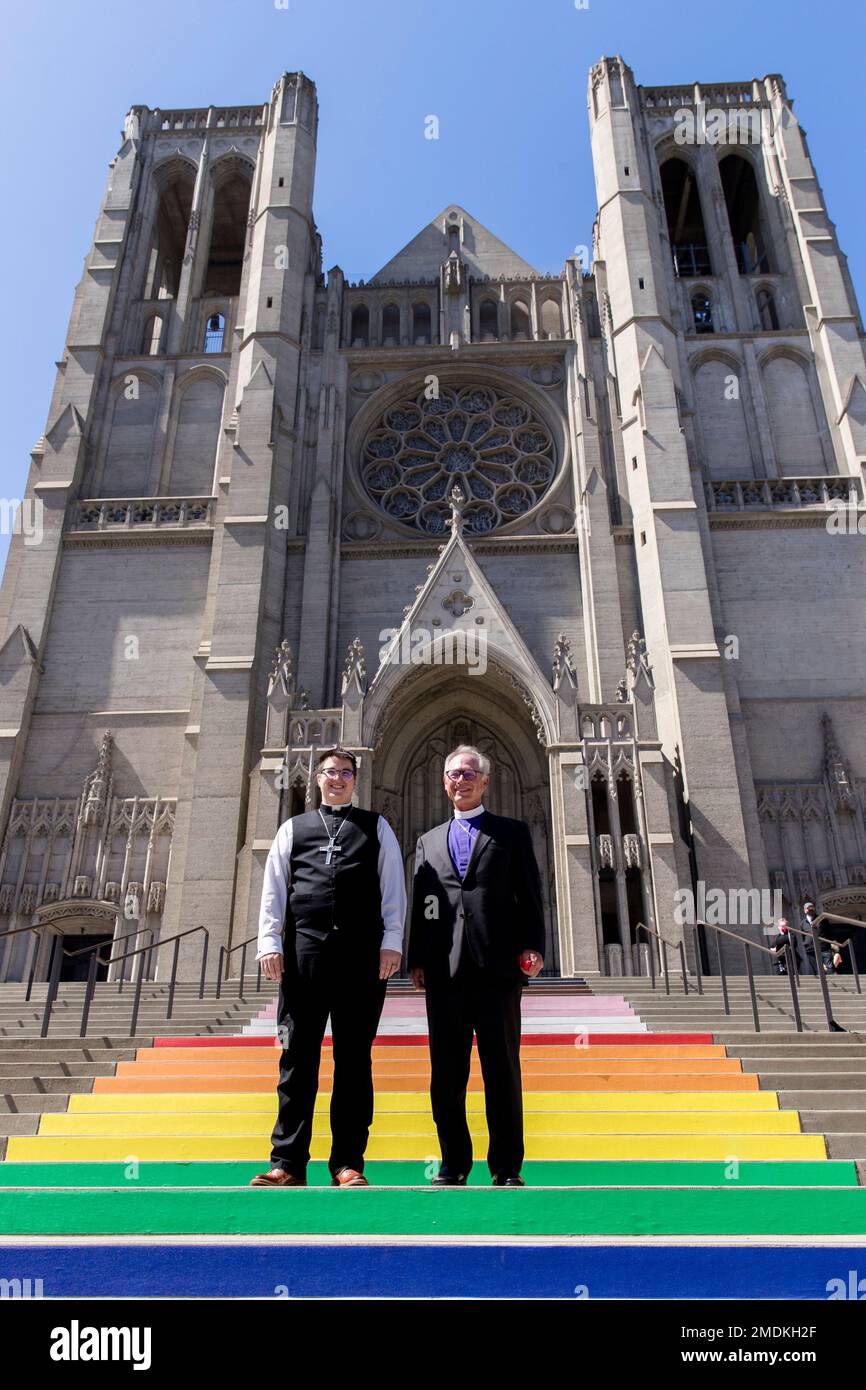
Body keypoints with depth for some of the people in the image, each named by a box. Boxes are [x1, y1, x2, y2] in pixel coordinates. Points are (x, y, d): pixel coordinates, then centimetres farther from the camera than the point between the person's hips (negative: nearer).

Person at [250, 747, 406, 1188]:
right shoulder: (293, 828, 18)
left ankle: (348, 1164, 10)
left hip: (362, 952, 0)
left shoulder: (376, 827, 15)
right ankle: (288, 1163, 8)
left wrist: (391, 942, -2)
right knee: (298, 1055, 2)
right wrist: (269, 943, 0)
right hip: (303, 949, 1)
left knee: (354, 1057, 3)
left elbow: (393, 887, 8)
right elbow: (273, 888, 11)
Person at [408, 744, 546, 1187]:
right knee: (446, 1072, 7)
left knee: (502, 1069, 3)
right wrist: (416, 960, 5)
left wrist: (533, 947, -6)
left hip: (497, 966, -2)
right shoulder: (429, 841, 19)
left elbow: (530, 896, 6)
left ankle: (506, 1168, 13)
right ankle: (453, 1165, 18)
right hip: (444, 968, 3)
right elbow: (419, 905, 13)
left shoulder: (512, 833, 11)